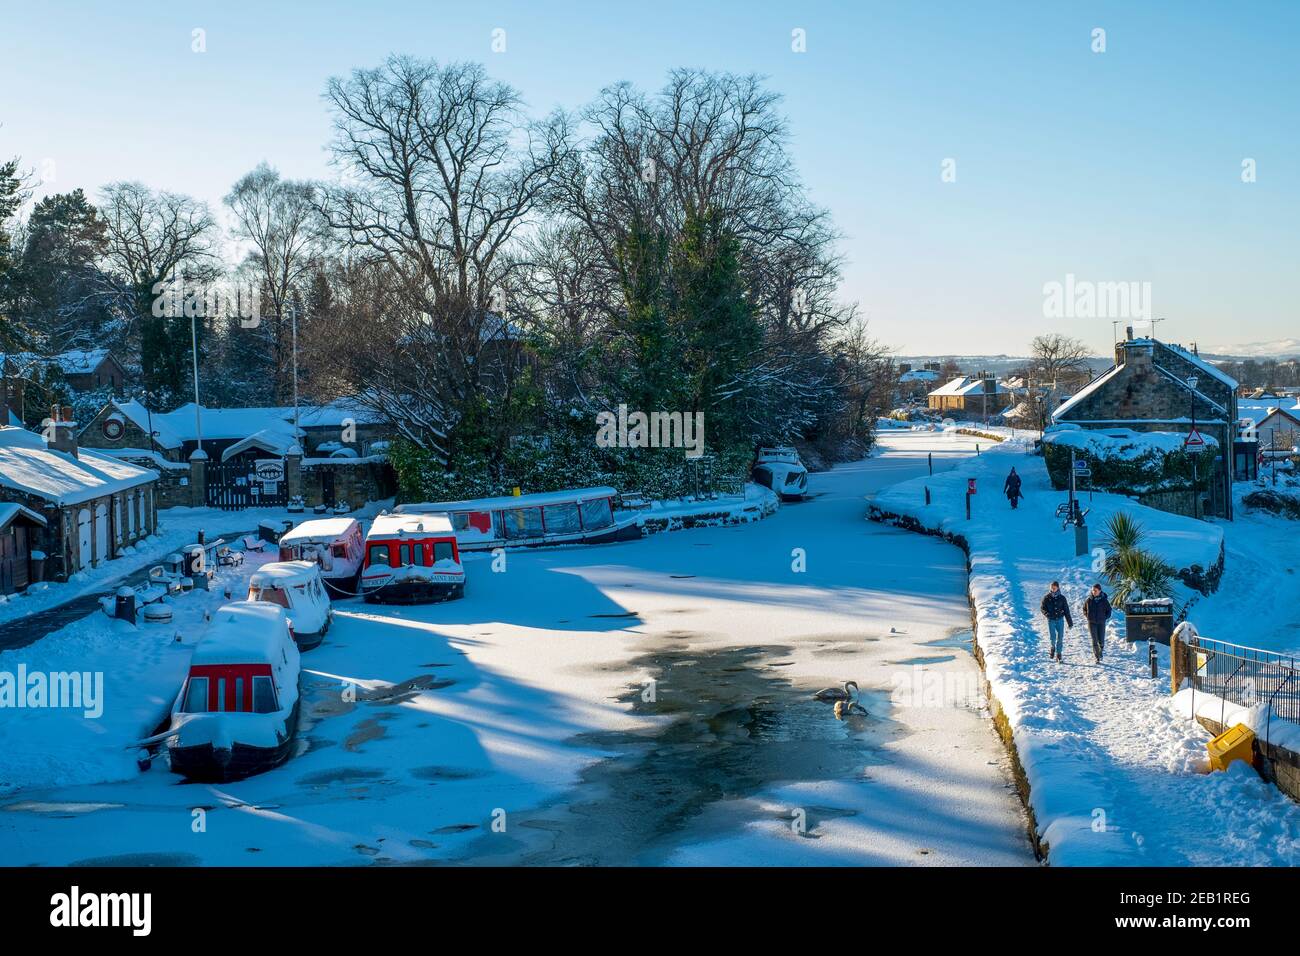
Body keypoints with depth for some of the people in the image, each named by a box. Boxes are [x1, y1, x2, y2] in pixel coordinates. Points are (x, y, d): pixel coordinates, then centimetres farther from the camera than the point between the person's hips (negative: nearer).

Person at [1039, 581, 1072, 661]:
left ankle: (1058, 654, 11)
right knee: (1053, 637, -11)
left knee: (1060, 638, 0)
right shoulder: (1046, 597, 1)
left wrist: (1070, 621, 7)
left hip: (1060, 619, 1)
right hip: (1051, 620, -1)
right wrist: (1047, 614, -17)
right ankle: (1053, 647, 20)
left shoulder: (1062, 598, 3)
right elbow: (1043, 608, 5)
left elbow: (1066, 610, 8)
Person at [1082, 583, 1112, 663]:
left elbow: (1109, 610, 8)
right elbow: (1084, 609, 14)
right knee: (1095, 640, -5)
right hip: (1092, 623, 0)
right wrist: (1087, 616, 1)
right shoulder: (1089, 600, -1)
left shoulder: (1104, 600, -3)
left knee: (1101, 641, -1)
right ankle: (1097, 658, 2)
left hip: (1101, 623, 0)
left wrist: (1105, 617, -3)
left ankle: (1101, 650, 33)